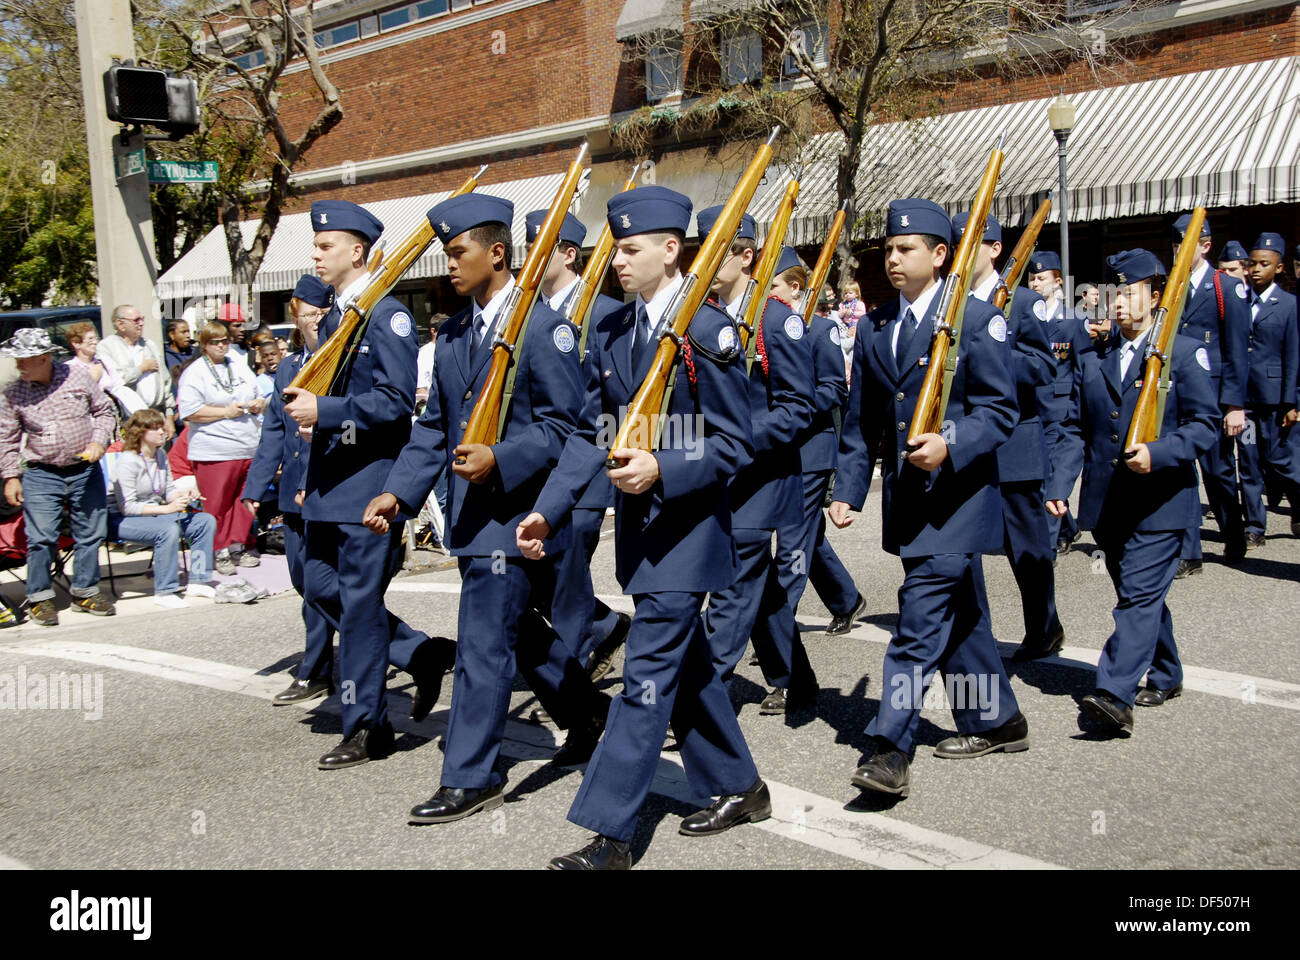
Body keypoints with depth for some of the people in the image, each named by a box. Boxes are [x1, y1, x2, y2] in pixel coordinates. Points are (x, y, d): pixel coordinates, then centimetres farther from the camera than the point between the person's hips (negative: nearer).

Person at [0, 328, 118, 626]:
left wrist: (99, 441, -7)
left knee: (90, 534, 7)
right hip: (40, 475, -1)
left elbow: (104, 410, 9)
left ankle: (85, 591, 21)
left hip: (86, 471, 1)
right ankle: (39, 597, 8)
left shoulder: (79, 376, -3)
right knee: (41, 537, -6)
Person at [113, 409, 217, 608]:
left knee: (206, 521, -5)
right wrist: (166, 509, -25)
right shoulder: (128, 461, -16)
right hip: (127, 521, -8)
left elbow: (169, 491, 13)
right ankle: (164, 592, -27)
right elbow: (127, 507, -20)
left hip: (157, 515, 8)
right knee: (169, 529, -36)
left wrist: (184, 494, -10)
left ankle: (198, 582, -4)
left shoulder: (160, 455, 8)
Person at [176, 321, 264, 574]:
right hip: (215, 452, -5)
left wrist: (259, 404, 5)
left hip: (248, 448, 6)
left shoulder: (240, 368, 18)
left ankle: (240, 547, 19)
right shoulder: (195, 373, -3)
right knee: (216, 506, 0)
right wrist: (226, 412, -13)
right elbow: (190, 411, -12)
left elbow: (259, 397, 29)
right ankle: (218, 552, 10)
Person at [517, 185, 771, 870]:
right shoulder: (610, 332, 8)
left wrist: (662, 468, -27)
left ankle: (608, 832, -2)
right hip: (639, 524, 8)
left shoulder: (708, 330, -13)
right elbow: (592, 432, 10)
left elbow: (733, 443, -13)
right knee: (685, 664, 17)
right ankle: (737, 788, 33)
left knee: (648, 674, -7)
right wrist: (548, 509, 2)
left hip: (687, 525, -8)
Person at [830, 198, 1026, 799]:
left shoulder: (977, 320, -6)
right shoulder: (874, 328, 12)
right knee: (957, 615, 16)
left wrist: (950, 445, -26)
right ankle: (996, 721, 31)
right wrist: (847, 491, 6)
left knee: (921, 616, -13)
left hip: (956, 495, -6)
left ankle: (890, 748, -12)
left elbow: (1000, 411, -8)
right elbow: (860, 421, 14)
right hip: (904, 496, 7)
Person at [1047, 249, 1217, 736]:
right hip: (1107, 501, 5)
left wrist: (1158, 453, -22)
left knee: (1139, 595, -13)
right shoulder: (1091, 357, 12)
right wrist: (1059, 484, 0)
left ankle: (1114, 694, -20)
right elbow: (1075, 428, 11)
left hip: (1160, 500, -5)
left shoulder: (1185, 353, -2)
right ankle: (1166, 676, 33)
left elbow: (1204, 423, -6)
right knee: (1140, 594, 16)